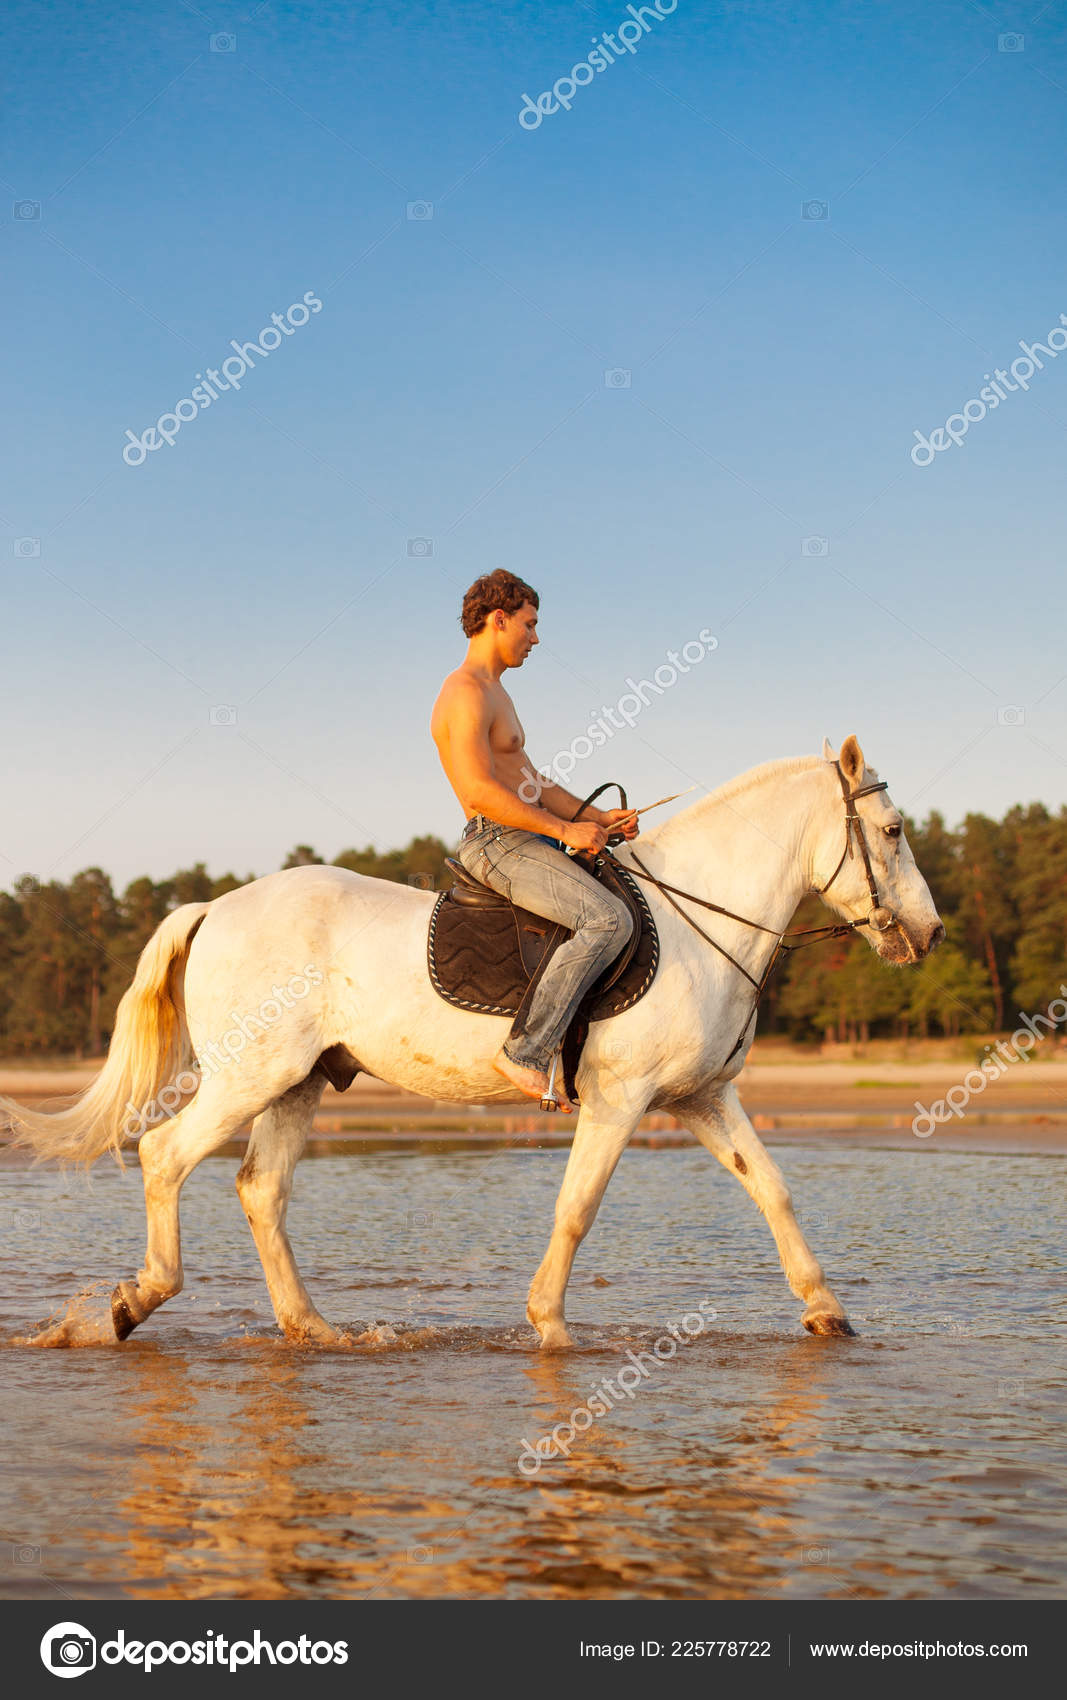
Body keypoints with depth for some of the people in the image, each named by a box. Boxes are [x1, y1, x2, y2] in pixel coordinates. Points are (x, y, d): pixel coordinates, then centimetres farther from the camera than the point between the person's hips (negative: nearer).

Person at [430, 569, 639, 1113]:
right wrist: (563, 830, -20)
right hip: (501, 846, -11)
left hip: (526, 842, 11)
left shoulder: (493, 694, 20)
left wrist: (598, 817, 10)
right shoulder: (466, 693, -14)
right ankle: (526, 1052, -25)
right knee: (608, 919, -27)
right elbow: (478, 791, -24)